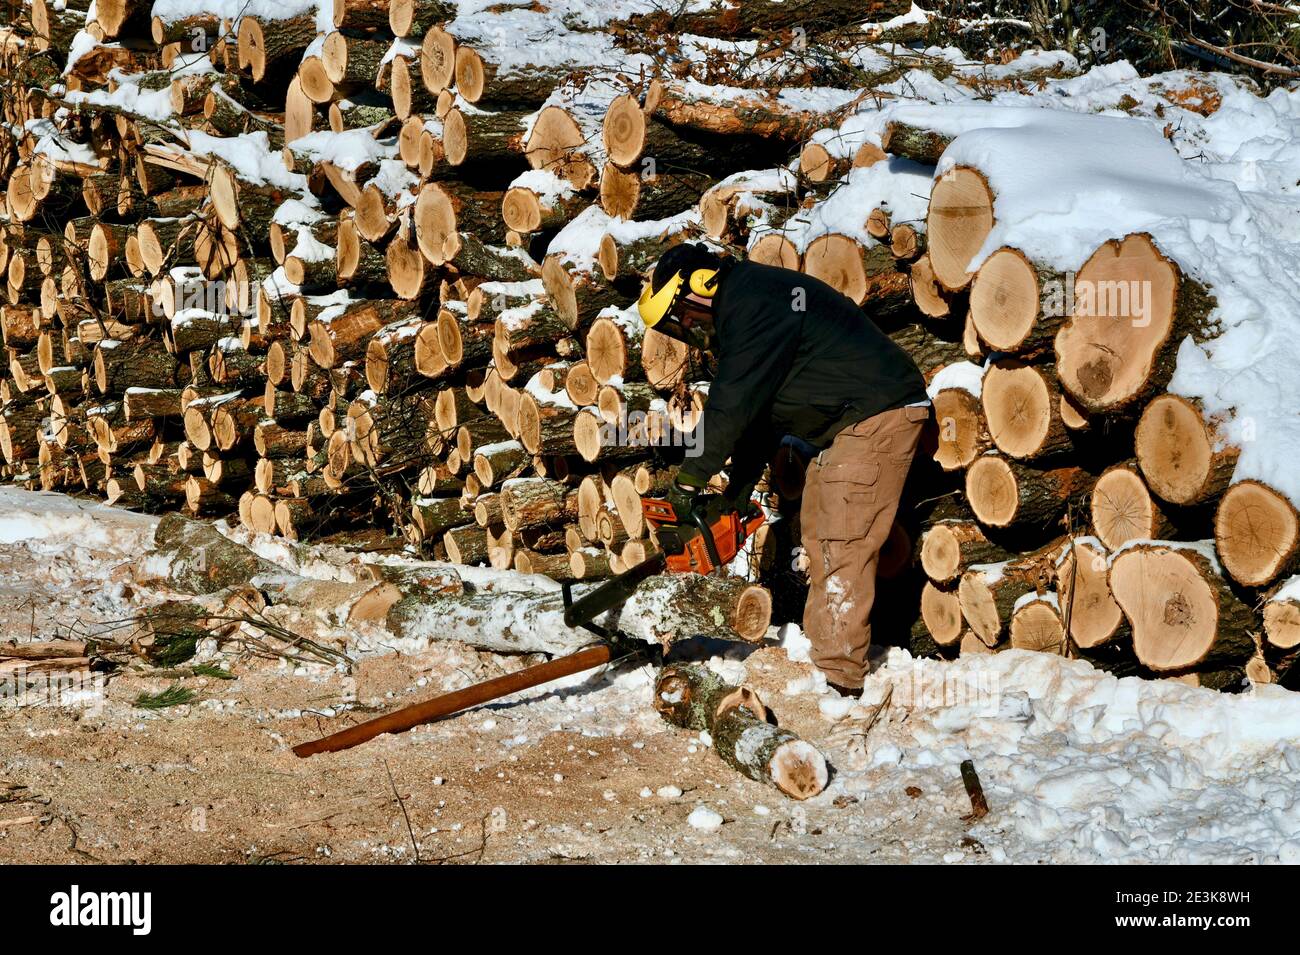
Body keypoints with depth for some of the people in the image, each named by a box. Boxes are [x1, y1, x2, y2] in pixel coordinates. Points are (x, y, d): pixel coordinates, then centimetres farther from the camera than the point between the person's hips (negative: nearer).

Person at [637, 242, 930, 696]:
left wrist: (690, 478, -11)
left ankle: (840, 679, -13)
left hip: (878, 416, -11)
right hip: (844, 424, 11)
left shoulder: (753, 302, -17)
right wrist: (735, 497, 16)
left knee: (842, 547, -13)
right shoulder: (742, 308, 16)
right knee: (818, 531, 13)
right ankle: (825, 652, 16)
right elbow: (757, 409, 19)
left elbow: (732, 403, -19)